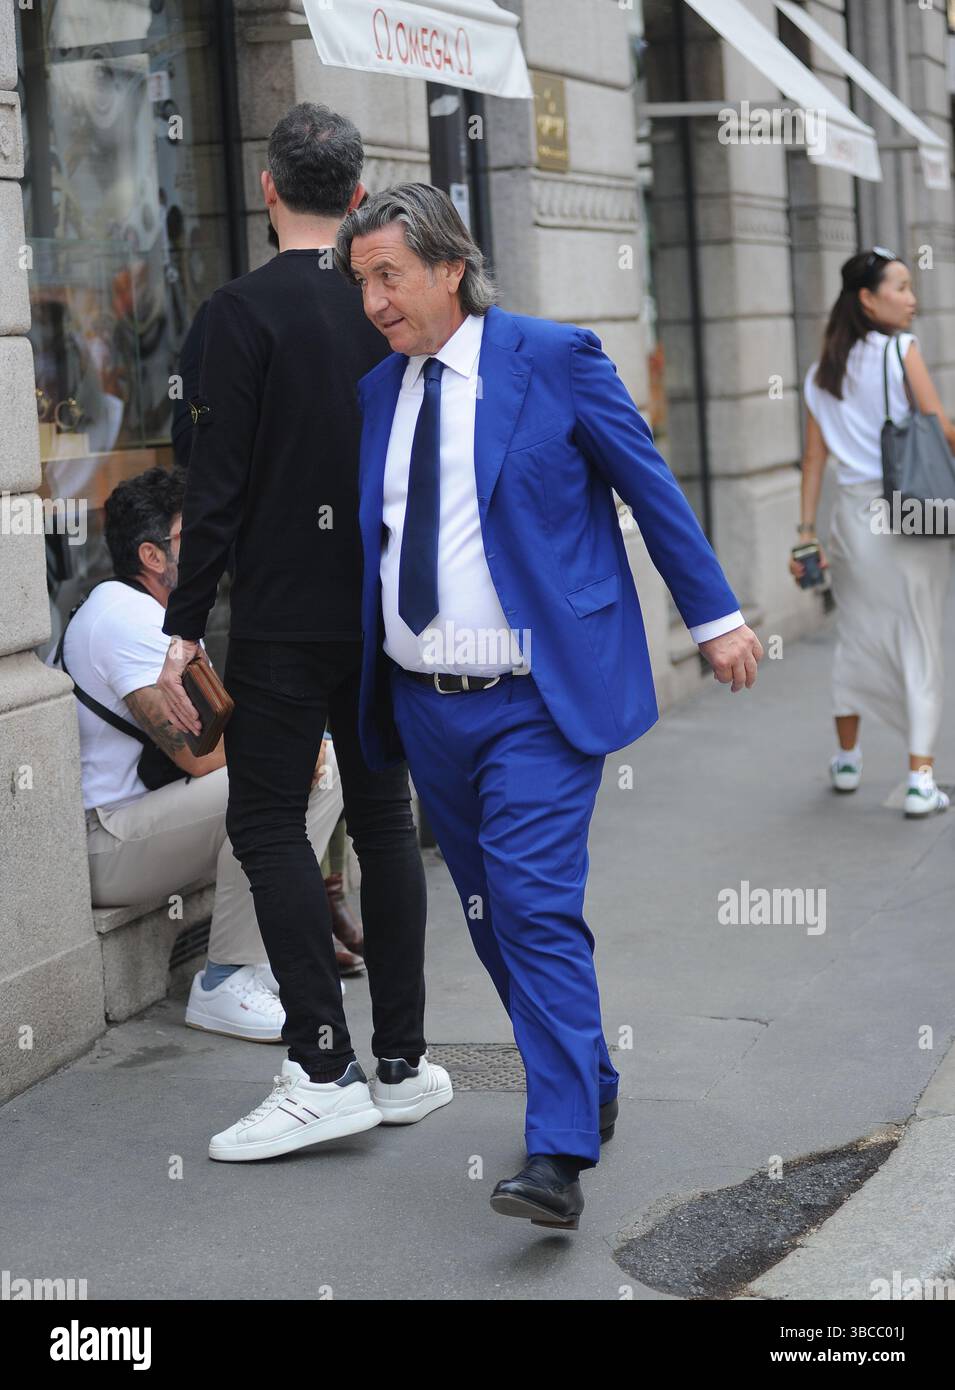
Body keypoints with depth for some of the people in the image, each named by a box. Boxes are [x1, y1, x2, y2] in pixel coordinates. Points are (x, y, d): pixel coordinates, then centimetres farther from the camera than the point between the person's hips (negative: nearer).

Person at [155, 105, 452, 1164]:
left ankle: (325, 1067, -6)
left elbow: (219, 479, -14)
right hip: (388, 615, 6)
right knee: (383, 818, 11)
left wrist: (184, 626, -10)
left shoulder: (242, 311, -10)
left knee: (268, 822, -1)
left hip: (283, 619, -6)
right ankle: (402, 1061, 15)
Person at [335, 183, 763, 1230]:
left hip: (535, 700, -6)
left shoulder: (555, 358, -5)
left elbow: (650, 487, 0)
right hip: (423, 706, 6)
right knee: (489, 917, 12)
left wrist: (715, 616, 1)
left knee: (534, 907, -16)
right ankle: (587, 1085, 31)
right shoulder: (375, 392, 10)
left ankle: (559, 1158, -16)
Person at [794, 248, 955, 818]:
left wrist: (807, 530, 7)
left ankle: (848, 758, 31)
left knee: (856, 636, 18)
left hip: (853, 511, 5)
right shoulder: (901, 350, -6)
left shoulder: (822, 372, 8)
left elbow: (815, 456, 7)